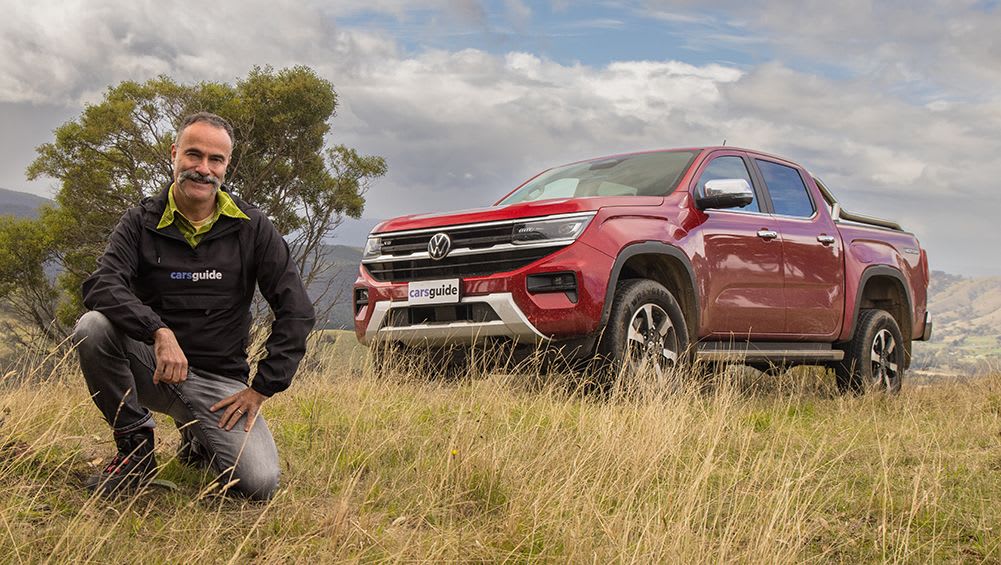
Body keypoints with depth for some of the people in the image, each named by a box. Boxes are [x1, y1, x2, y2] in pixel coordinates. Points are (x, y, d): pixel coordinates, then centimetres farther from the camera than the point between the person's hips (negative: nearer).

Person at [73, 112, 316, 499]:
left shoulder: (252, 228, 0)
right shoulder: (142, 223, 0)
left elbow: (296, 312, 0)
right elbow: (101, 287, -18)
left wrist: (262, 387, -6)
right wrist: (160, 332, -36)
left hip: (219, 381, 0)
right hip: (151, 366, 0)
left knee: (260, 484, -20)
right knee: (92, 327, -30)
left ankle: (200, 440, 16)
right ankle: (135, 445, -7)